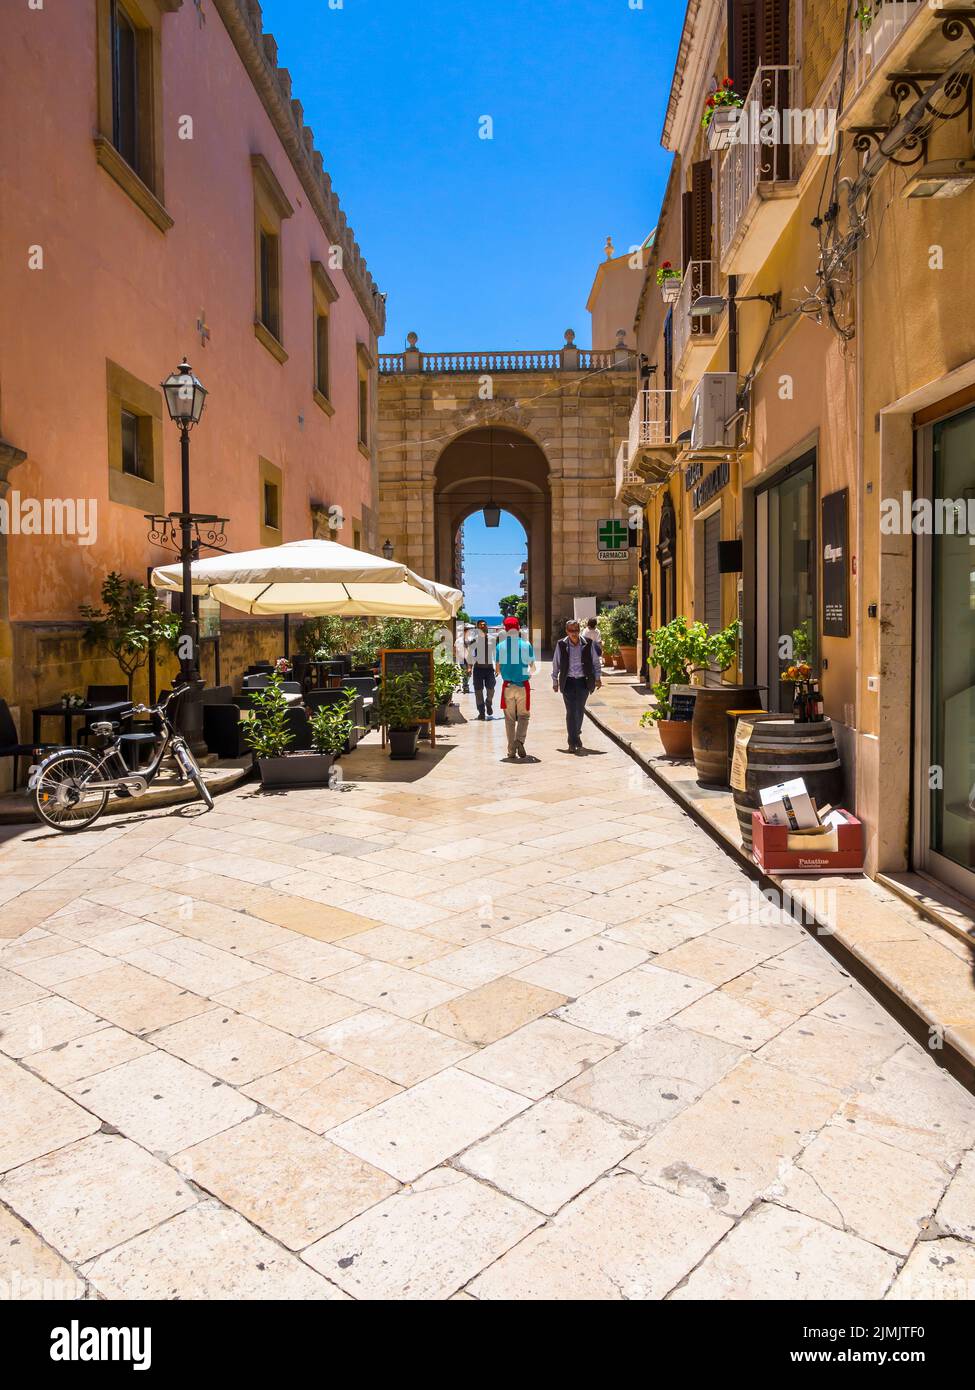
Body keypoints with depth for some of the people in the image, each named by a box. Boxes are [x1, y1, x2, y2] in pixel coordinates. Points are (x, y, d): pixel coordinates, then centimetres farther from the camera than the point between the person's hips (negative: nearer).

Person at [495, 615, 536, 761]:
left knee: (509, 718, 8)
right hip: (523, 685, -1)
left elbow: (497, 669, 6)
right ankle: (520, 740, -16)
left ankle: (511, 751, 9)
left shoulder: (500, 646, -1)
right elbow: (532, 666, 5)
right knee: (524, 716, 9)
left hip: (507, 686, 1)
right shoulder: (526, 644, -3)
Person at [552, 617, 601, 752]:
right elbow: (556, 664, 9)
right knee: (571, 712, -8)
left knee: (580, 711, 8)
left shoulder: (588, 644, -1)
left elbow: (596, 662, 11)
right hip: (568, 682, -1)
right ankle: (574, 742, -7)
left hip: (583, 681, 1)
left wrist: (598, 677, 6)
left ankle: (575, 736, 31)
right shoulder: (561, 644, -2)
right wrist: (555, 681, 12)